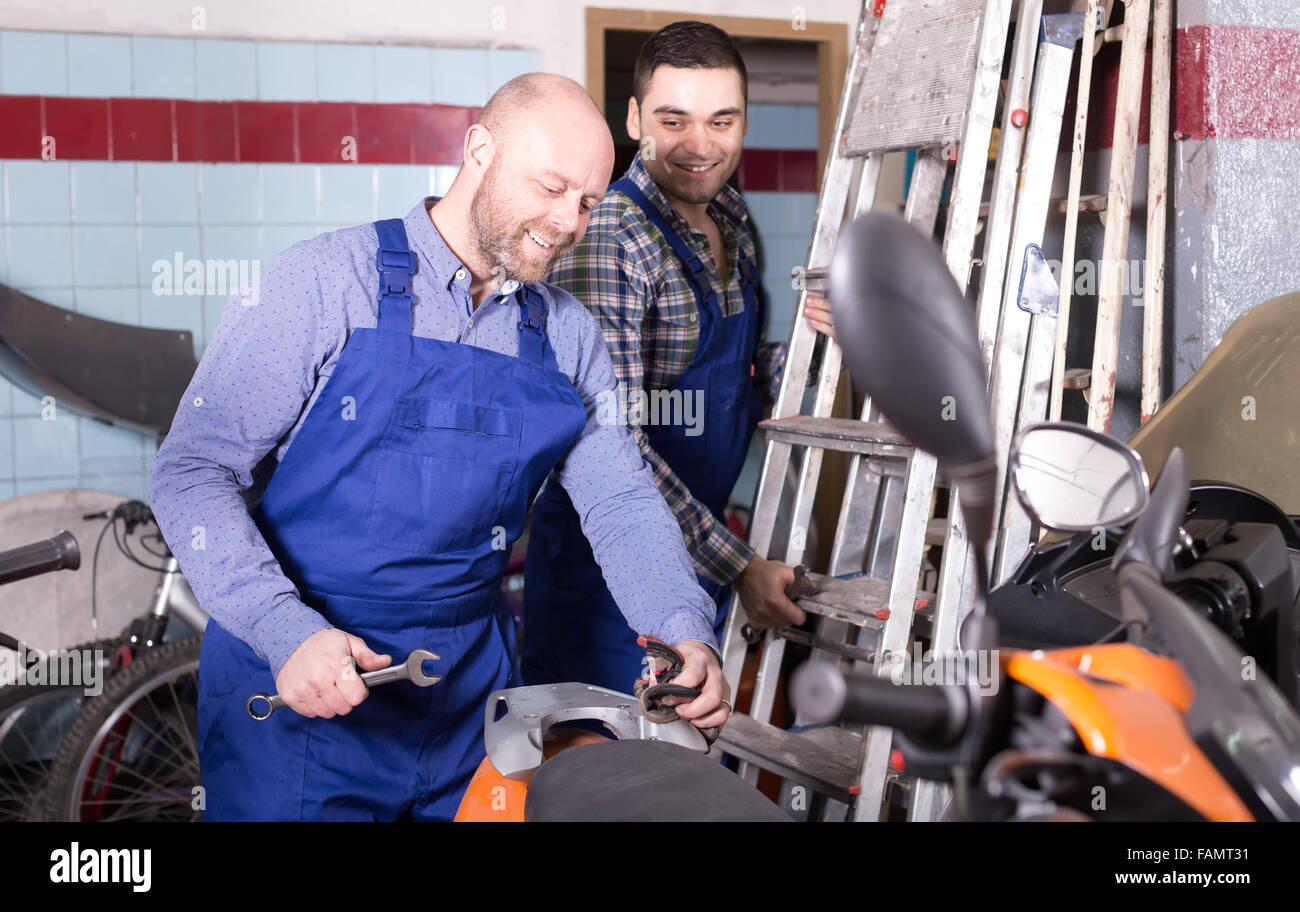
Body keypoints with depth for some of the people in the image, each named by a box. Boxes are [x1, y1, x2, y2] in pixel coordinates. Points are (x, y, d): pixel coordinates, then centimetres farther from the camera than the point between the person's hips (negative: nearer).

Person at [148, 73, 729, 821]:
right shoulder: (329, 282, -9)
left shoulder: (569, 336, 5)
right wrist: (286, 633, -24)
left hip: (471, 688, 4)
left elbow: (621, 500, 2)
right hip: (301, 680, -4)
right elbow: (193, 471, -12)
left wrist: (686, 633, -16)